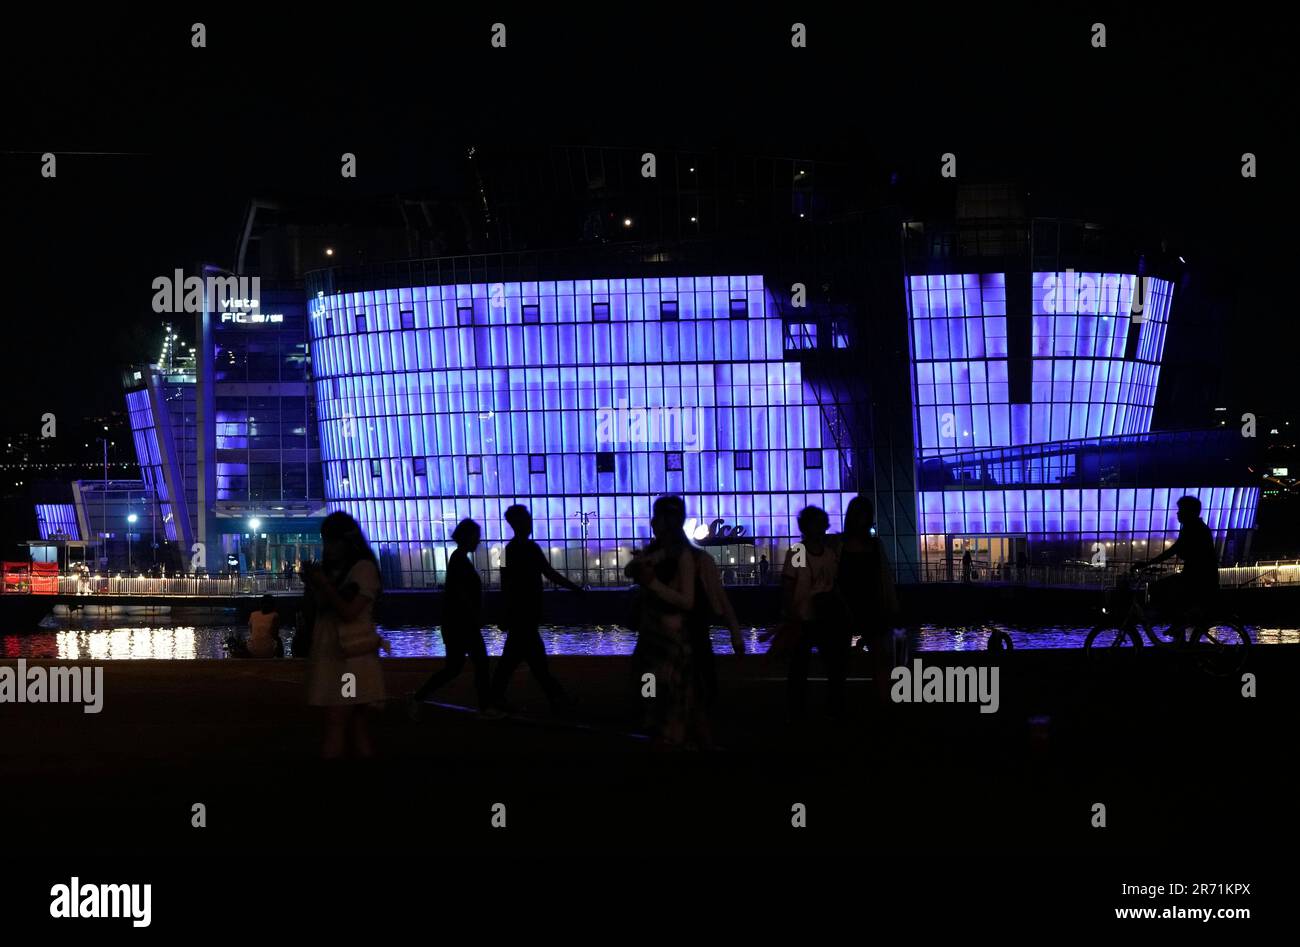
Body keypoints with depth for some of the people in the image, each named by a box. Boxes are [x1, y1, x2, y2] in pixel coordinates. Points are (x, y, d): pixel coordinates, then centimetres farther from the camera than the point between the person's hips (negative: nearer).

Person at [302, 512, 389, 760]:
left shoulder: (364, 568, -6)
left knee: (335, 723, -14)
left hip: (351, 658, -9)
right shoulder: (334, 571, 19)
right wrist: (311, 585, 7)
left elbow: (349, 612, -14)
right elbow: (325, 610, 21)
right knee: (354, 722, 5)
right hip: (332, 656, 9)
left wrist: (323, 584, -12)